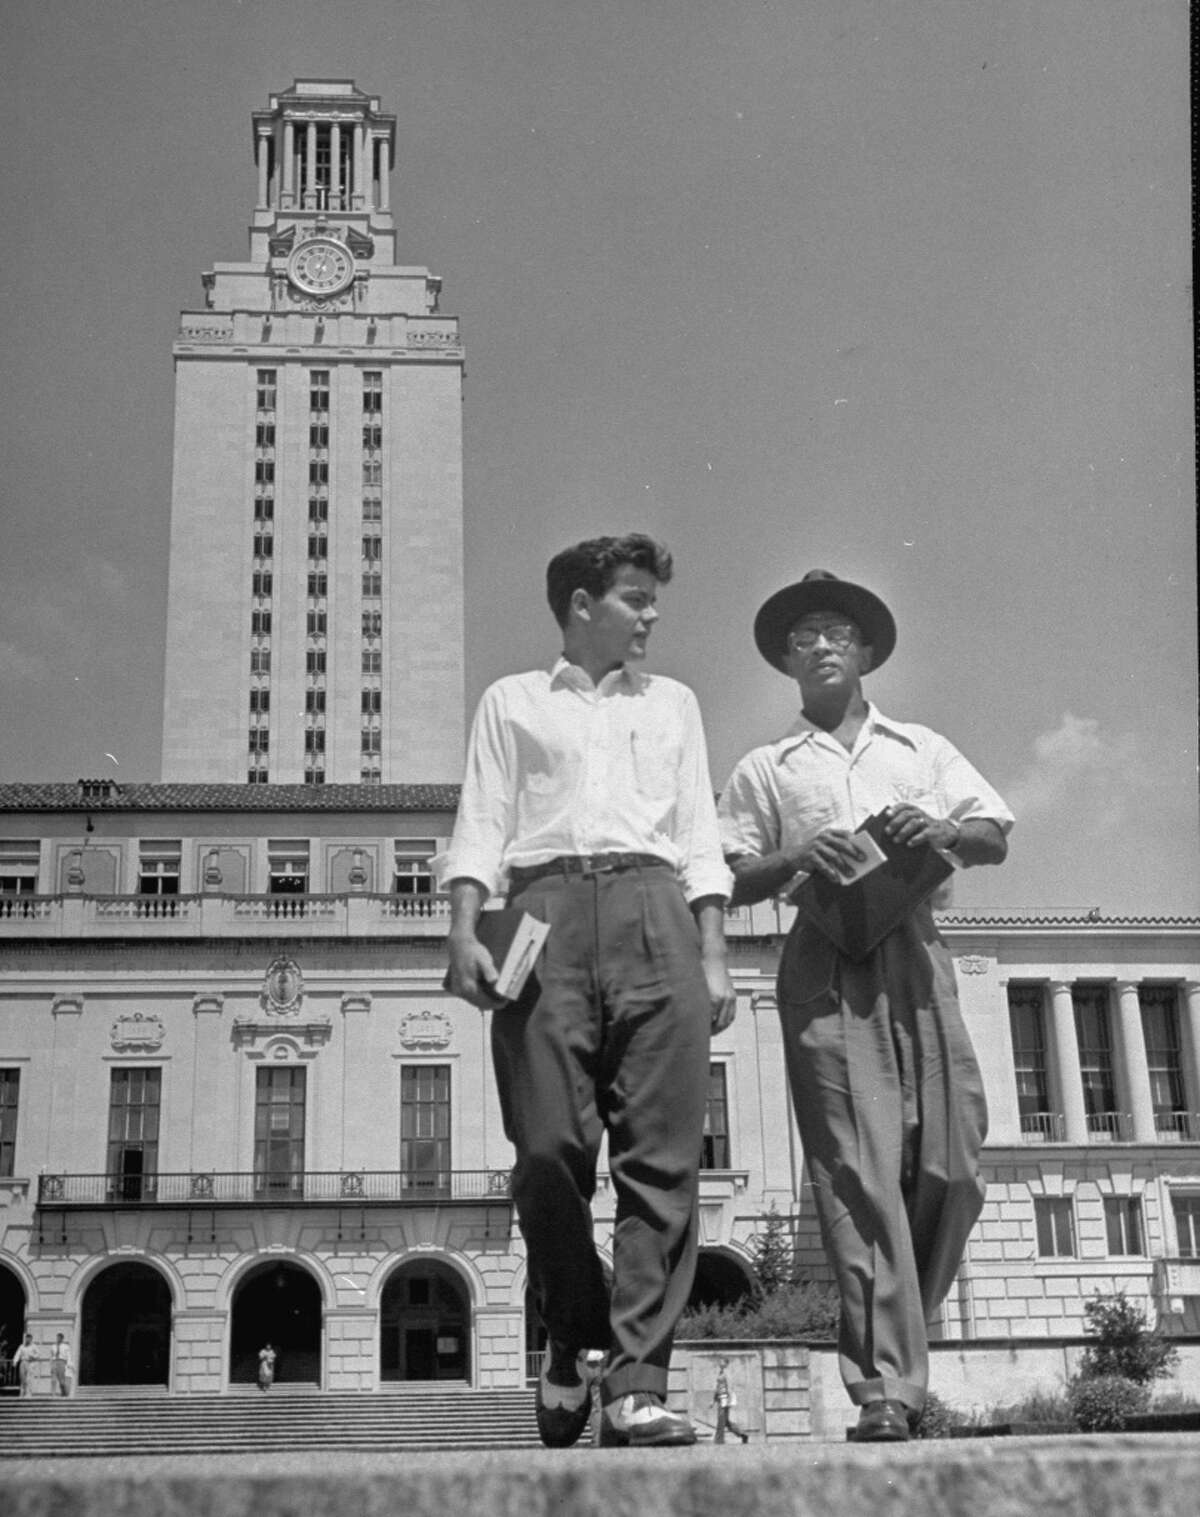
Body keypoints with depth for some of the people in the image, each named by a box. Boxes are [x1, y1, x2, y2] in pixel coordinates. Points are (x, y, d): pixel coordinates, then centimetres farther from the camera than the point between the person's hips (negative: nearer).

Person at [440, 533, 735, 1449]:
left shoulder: (672, 703, 27)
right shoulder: (512, 701, 21)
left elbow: (700, 838, 19)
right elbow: (481, 825, 11)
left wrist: (714, 956, 6)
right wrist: (465, 933, -6)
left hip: (656, 912, 2)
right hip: (546, 907, -1)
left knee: (663, 1157, -10)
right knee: (549, 1148, -10)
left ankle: (637, 1384, -11)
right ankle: (574, 1332, 14)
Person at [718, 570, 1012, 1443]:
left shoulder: (922, 748, 24)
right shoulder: (764, 770, 19)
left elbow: (997, 837, 16)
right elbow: (729, 880, 11)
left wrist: (946, 831, -6)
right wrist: (795, 858, -9)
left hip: (914, 949, 2)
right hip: (826, 962, -2)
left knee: (952, 1161, -6)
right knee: (859, 1167, -12)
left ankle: (890, 1339, 15)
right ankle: (886, 1388, -12)